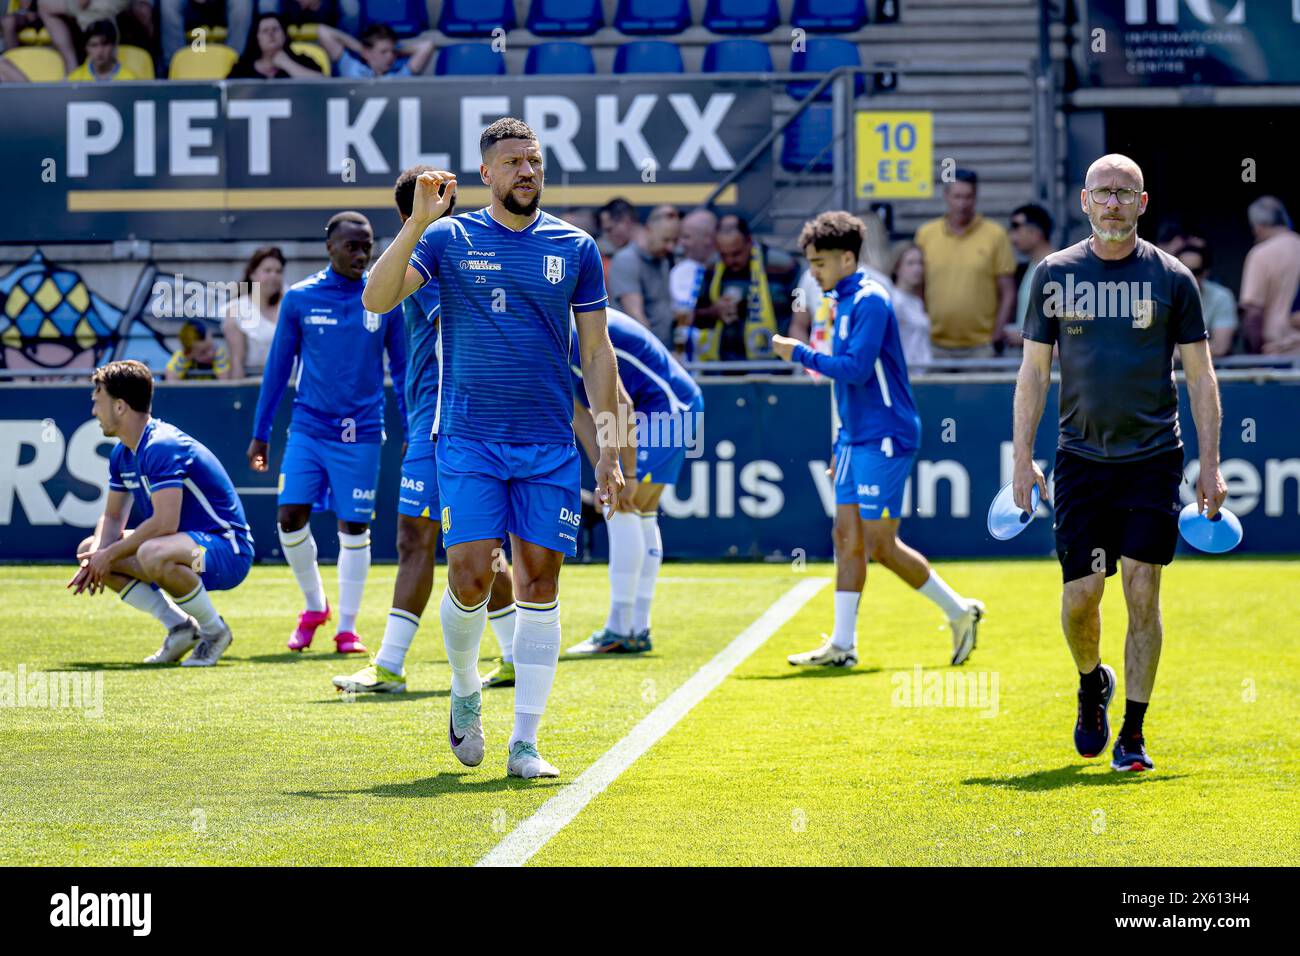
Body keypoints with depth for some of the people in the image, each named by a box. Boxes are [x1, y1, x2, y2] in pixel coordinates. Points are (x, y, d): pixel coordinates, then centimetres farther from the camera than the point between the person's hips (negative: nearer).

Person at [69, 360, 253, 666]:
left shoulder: (162, 447, -23)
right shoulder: (122, 455, 8)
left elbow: (164, 524, -30)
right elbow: (113, 518, 13)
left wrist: (110, 555, -21)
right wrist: (95, 559, -8)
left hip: (227, 550, -10)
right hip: (191, 544, 10)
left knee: (153, 554, -40)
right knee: (88, 549, 4)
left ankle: (214, 630, -14)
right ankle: (179, 627, 4)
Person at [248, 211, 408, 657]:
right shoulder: (300, 298, 1)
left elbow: (402, 369, 8)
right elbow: (277, 367, 8)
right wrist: (260, 434, 7)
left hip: (360, 433, 0)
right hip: (308, 429, 0)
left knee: (354, 528, 1)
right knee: (290, 517, -8)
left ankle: (347, 627, 13)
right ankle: (314, 605, 16)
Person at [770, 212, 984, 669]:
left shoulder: (870, 301, -14)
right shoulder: (844, 302, 15)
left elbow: (856, 369, -23)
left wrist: (799, 353, -15)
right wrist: (842, 443, 23)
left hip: (885, 439, -9)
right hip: (857, 439, 9)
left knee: (880, 546, -7)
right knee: (847, 537, 4)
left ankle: (960, 611, 7)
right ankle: (842, 645, 3)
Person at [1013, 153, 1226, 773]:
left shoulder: (1171, 278, 2)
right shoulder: (1055, 275, 5)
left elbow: (1199, 375, 5)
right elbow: (1034, 372, 9)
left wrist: (1210, 464, -1)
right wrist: (1023, 458, 3)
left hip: (1153, 459, -1)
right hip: (1081, 458, 1)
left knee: (1143, 592, -7)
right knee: (1081, 594, -2)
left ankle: (1132, 734, 0)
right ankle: (1092, 684, 29)